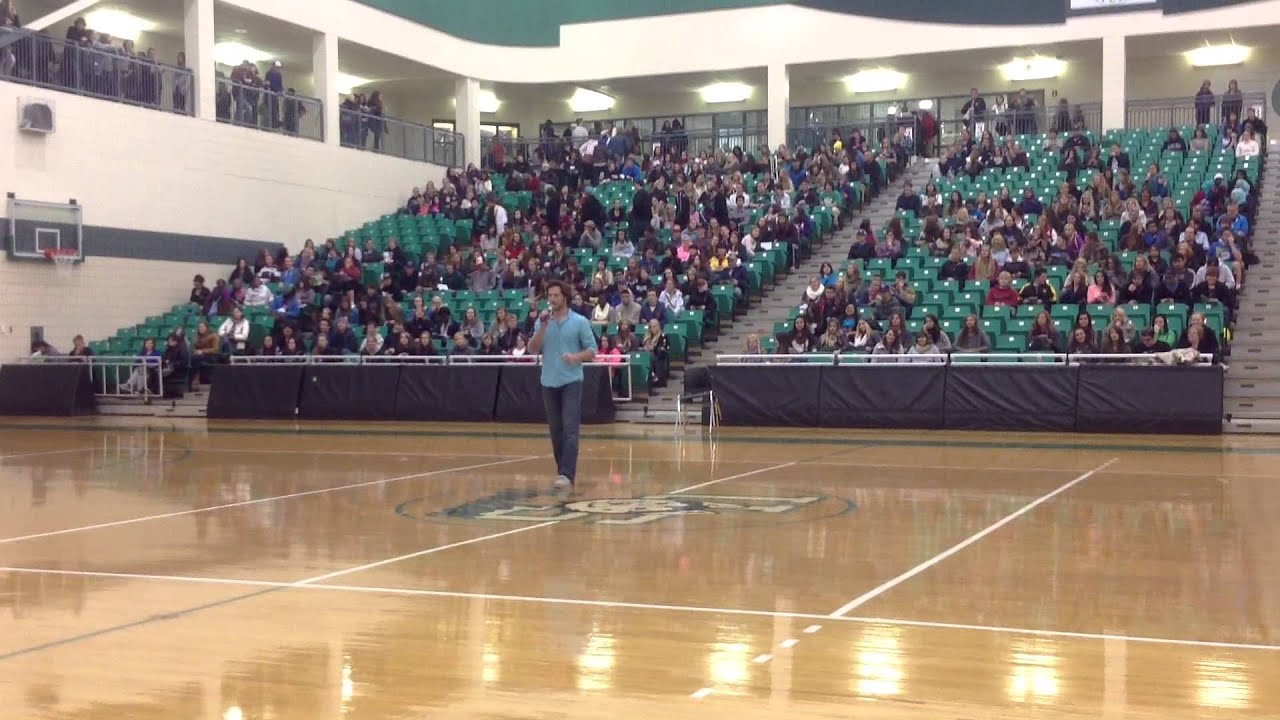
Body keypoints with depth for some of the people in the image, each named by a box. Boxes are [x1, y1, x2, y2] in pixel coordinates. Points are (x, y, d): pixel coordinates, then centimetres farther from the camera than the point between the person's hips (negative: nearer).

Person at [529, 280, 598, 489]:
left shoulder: (580, 322, -2)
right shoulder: (542, 321, 8)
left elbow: (591, 350, -1)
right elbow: (533, 349, -1)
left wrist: (576, 357, -20)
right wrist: (543, 326, -11)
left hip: (571, 382, -4)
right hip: (549, 383, 4)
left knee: (570, 429, -11)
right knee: (555, 430, 9)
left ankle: (568, 474, -16)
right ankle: (563, 470, 21)